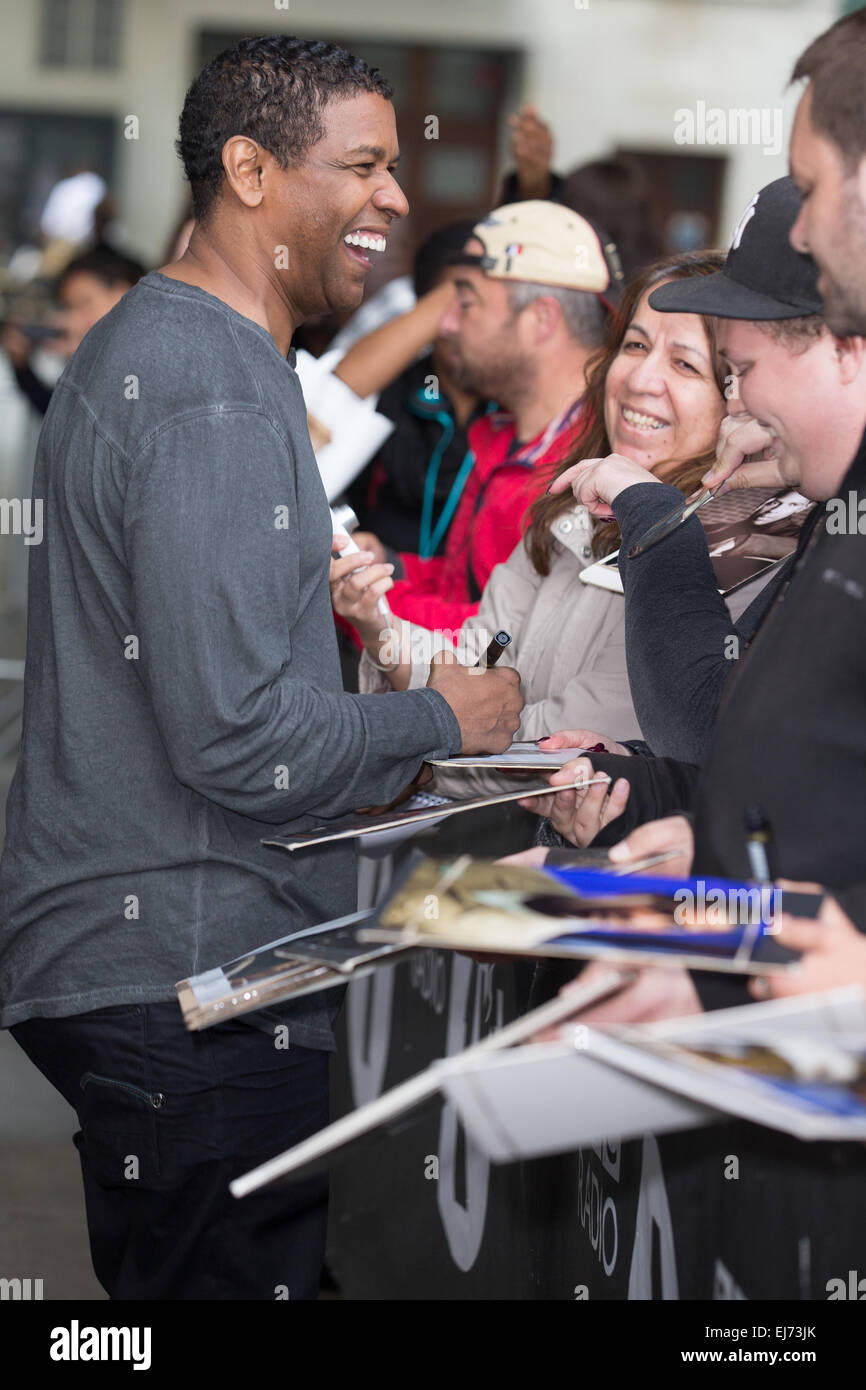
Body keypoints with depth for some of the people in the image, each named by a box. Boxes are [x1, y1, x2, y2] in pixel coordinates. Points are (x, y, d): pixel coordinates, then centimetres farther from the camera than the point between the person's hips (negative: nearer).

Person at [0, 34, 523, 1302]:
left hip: (110, 951, 11)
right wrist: (439, 722, -9)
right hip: (187, 982, -11)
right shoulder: (218, 402, -19)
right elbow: (237, 741, -24)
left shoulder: (146, 345, 16)